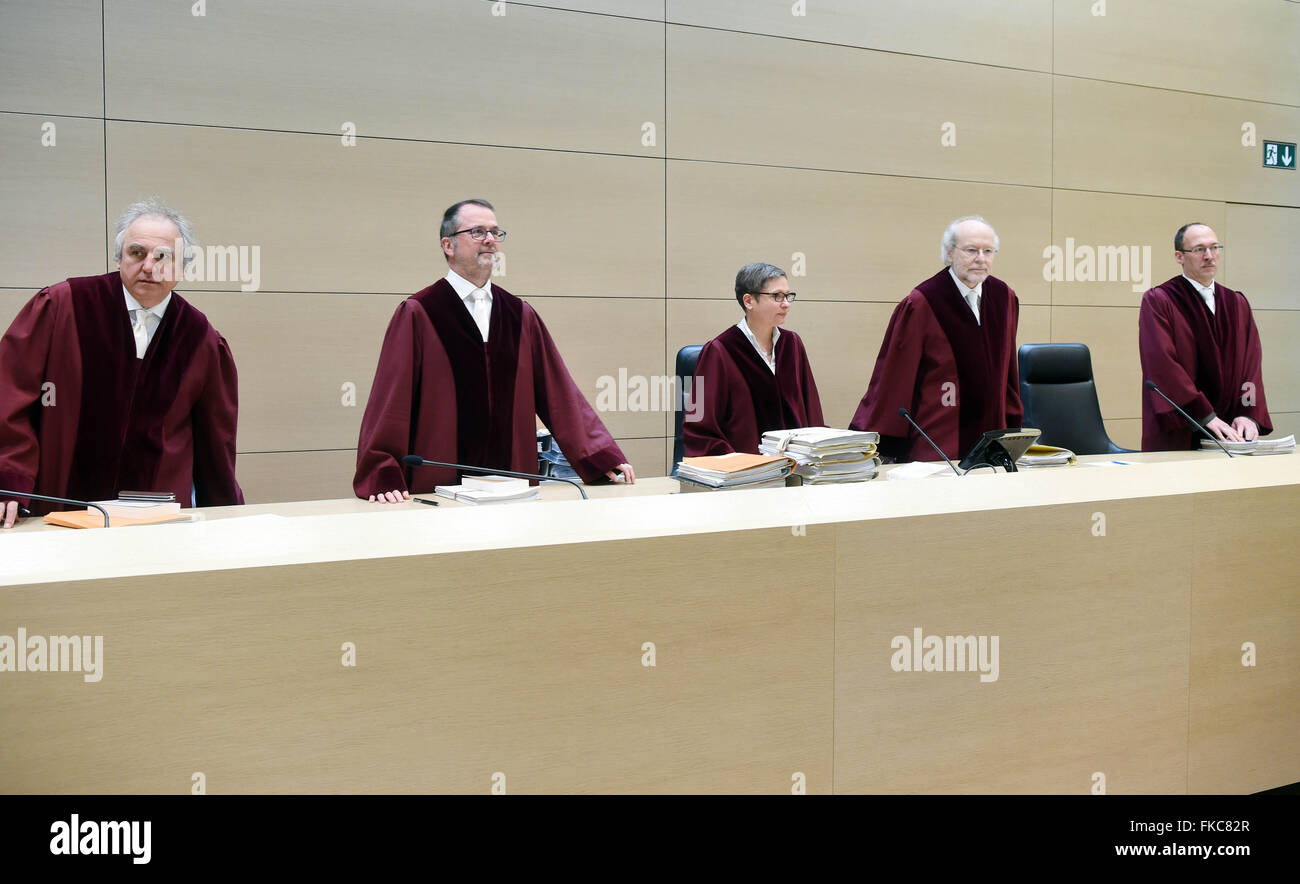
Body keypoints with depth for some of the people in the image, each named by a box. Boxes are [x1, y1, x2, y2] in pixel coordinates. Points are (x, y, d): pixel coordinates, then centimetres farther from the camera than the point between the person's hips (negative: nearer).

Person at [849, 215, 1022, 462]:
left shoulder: (1004, 299, 6)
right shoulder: (920, 305, -11)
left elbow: (1007, 372, 14)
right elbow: (895, 378, -10)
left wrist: (1013, 429, 14)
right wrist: (884, 450, -10)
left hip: (989, 441, 5)